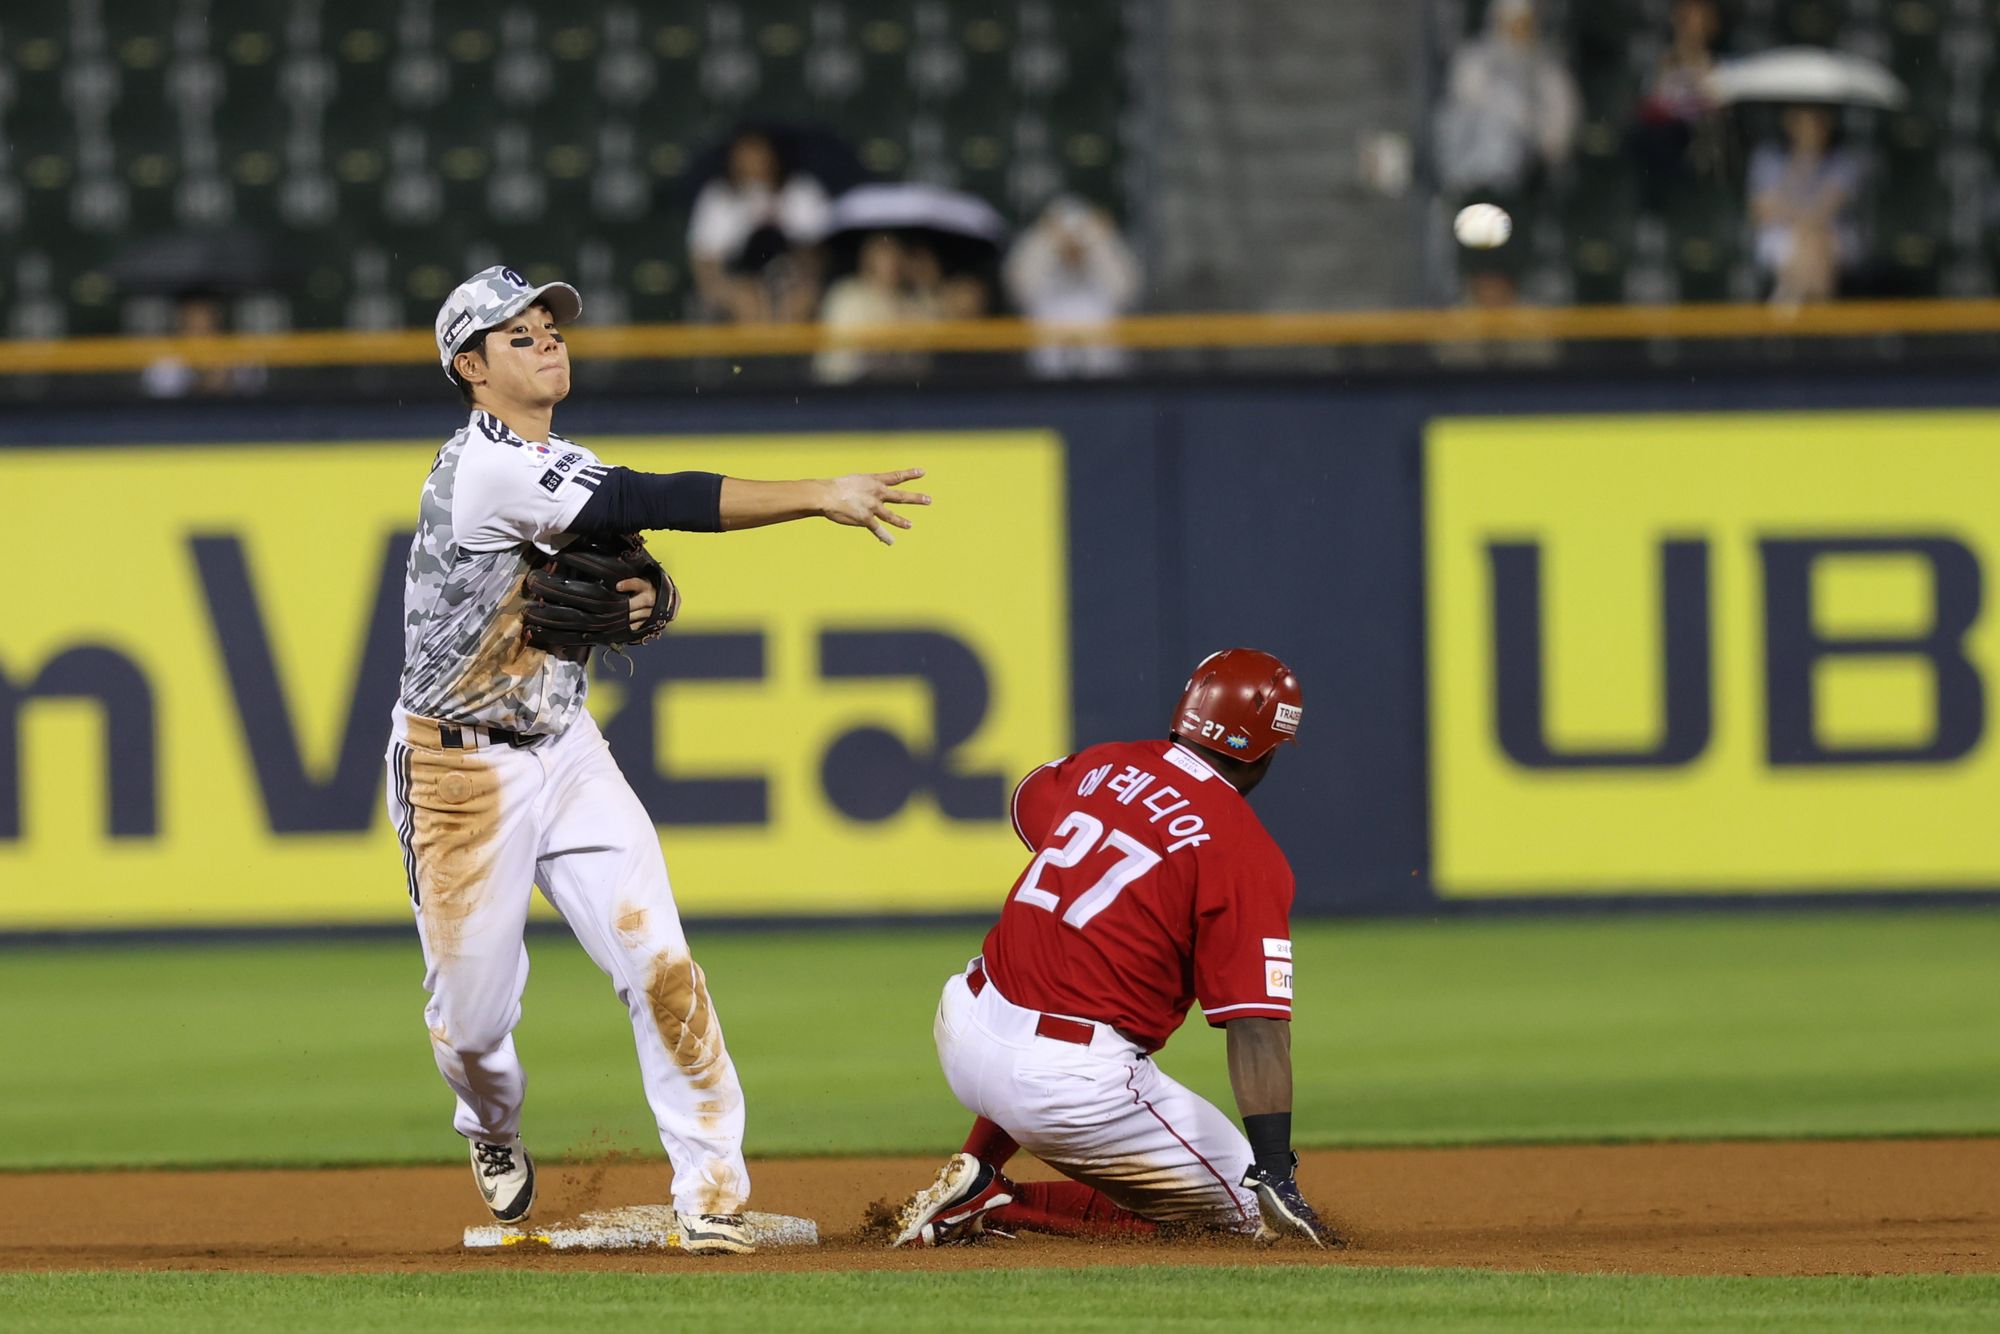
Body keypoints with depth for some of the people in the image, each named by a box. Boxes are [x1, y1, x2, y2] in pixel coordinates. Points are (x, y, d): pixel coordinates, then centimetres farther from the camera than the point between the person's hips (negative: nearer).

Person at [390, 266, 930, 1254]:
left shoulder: (565, 467, 8)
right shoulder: (488, 468, -20)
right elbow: (654, 503, -29)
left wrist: (645, 598, -7)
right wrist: (820, 498, -32)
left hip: (565, 753, 7)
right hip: (460, 767, -7)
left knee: (659, 965, -11)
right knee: (472, 1014, 3)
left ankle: (711, 1193, -10)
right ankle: (494, 1132, 38)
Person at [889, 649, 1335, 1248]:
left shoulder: (1104, 765, 8)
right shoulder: (1247, 855, -9)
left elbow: (1027, 801, 34)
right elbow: (1256, 1024, -18)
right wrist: (1275, 1174, -21)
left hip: (961, 1037, 7)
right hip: (1074, 1084, -7)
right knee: (1243, 1208, 7)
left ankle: (976, 1171, 18)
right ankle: (997, 1204, -5)